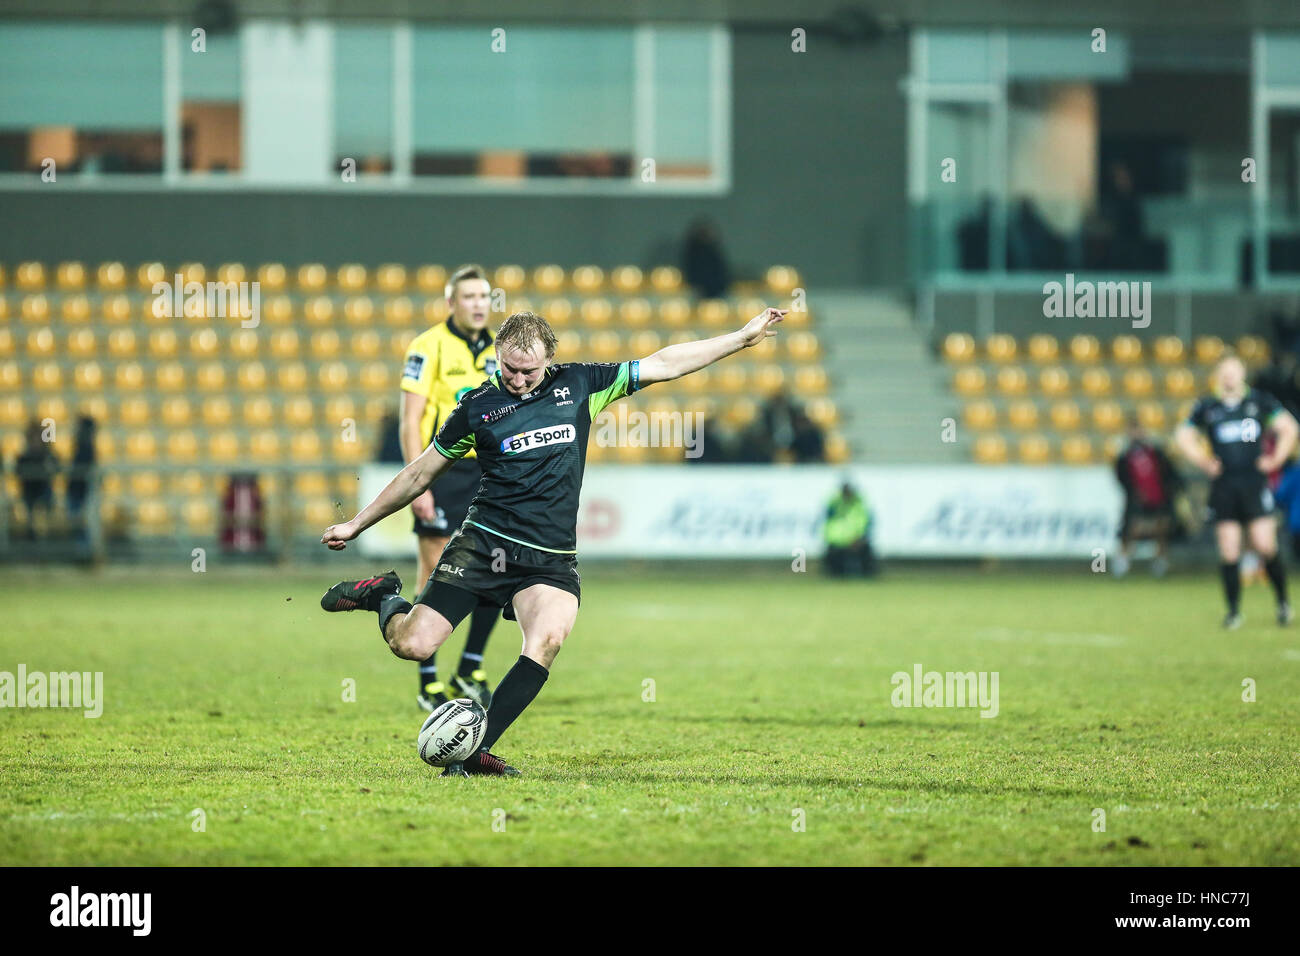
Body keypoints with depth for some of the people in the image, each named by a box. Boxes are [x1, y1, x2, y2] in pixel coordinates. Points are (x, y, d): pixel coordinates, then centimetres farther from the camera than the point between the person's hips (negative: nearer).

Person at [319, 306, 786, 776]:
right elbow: (419, 474, 15)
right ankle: (384, 597, 24)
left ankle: (475, 750, -21)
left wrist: (744, 337, 15)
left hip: (551, 558, 1)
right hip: (484, 543, -1)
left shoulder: (579, 384, 8)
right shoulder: (477, 407, 4)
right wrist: (356, 524, 17)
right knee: (412, 645, -12)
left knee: (547, 641, -28)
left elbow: (662, 364, 15)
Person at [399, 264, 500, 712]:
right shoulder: (430, 347, -7)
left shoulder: (497, 351, 12)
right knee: (435, 578, -2)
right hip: (441, 471, -6)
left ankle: (469, 670, 12)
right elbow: (409, 421, -10)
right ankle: (429, 682, 6)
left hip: (485, 471, 6)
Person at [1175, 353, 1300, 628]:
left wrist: (1275, 458, 6)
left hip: (1255, 483, -1)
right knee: (1229, 551, -2)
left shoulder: (1259, 400, 6)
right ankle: (1234, 610, 6)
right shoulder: (1207, 407, 7)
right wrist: (1204, 462, 8)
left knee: (1266, 547, -8)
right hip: (1224, 485, 1)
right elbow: (1184, 436, 18)